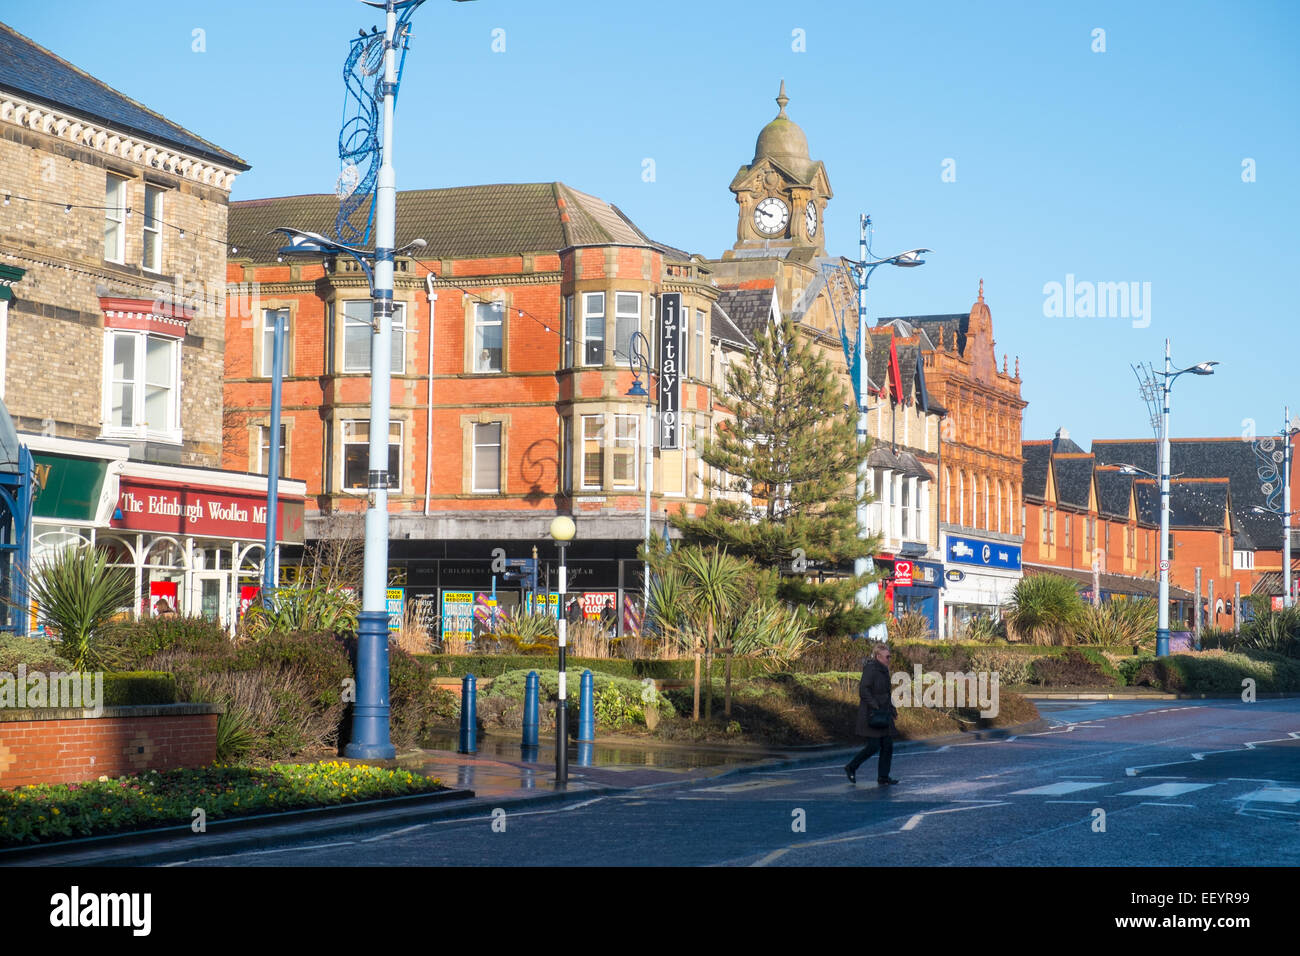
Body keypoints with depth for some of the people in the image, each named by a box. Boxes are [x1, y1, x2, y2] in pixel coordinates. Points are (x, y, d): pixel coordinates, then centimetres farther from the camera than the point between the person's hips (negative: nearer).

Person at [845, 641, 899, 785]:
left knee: (888, 745, 4)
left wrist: (892, 708, 18)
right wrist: (875, 707, -25)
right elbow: (863, 691, -22)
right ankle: (851, 767, 8)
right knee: (873, 746, -8)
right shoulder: (870, 669, -14)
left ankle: (883, 777, 9)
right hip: (871, 714, -9)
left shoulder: (883, 671, 15)